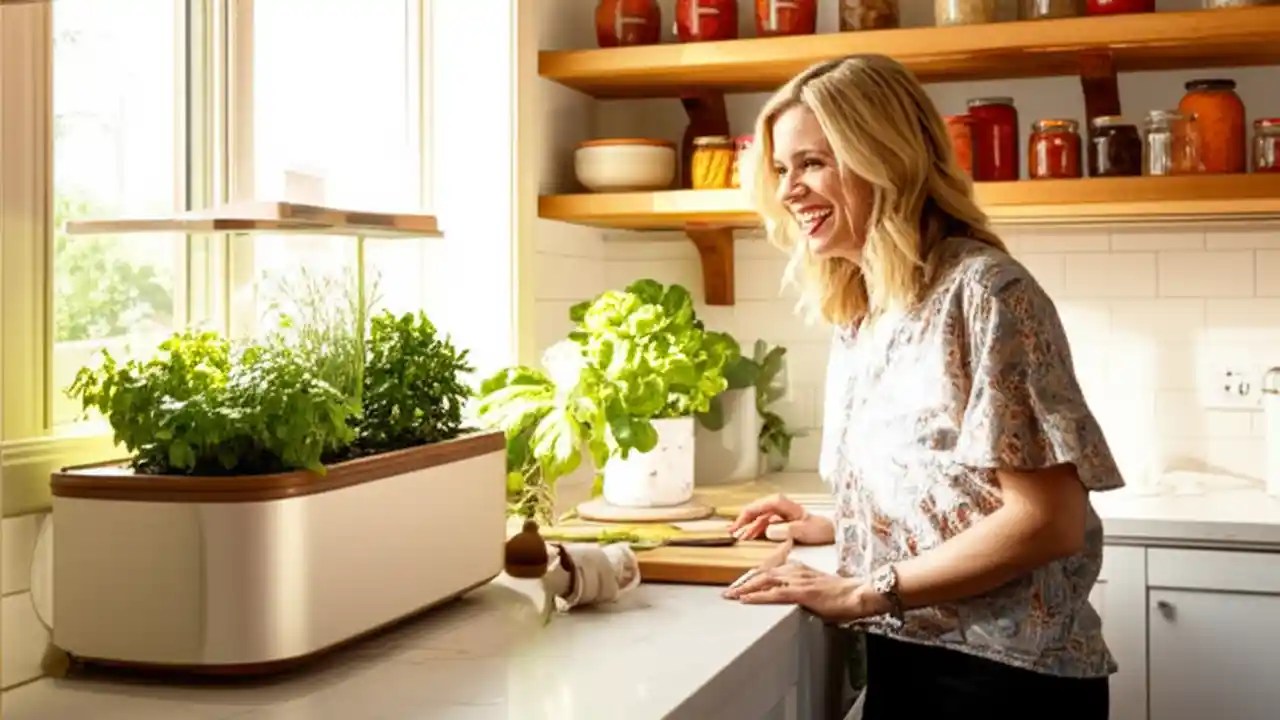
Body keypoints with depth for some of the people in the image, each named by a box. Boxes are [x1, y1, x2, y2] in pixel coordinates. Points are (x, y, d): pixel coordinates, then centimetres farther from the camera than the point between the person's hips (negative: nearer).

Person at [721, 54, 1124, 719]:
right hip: (899, 660, 7)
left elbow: (1046, 520, -21)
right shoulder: (856, 315, 7)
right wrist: (831, 529, 4)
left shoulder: (983, 291, -16)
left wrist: (862, 593, -19)